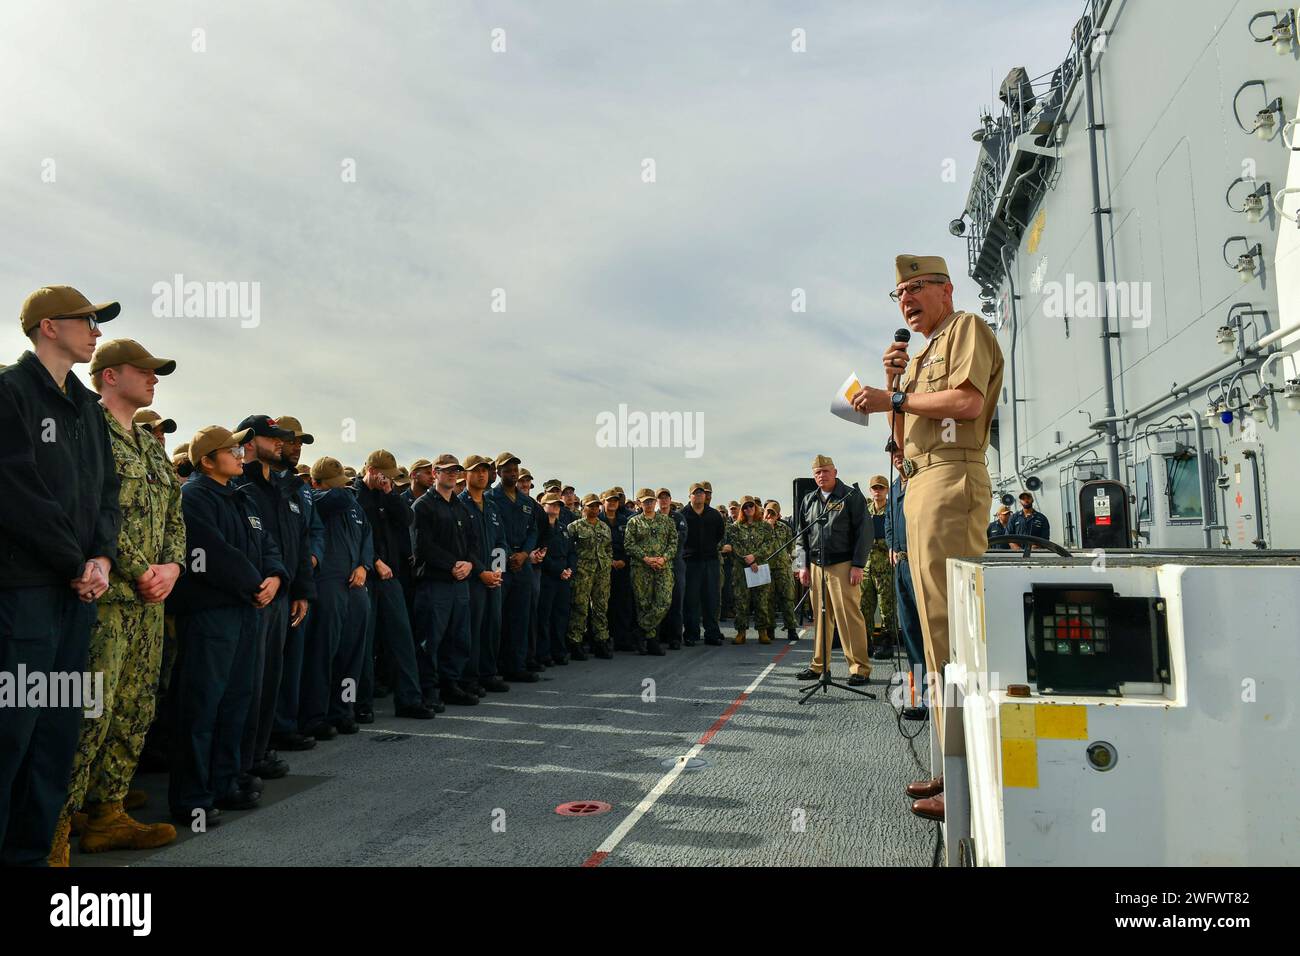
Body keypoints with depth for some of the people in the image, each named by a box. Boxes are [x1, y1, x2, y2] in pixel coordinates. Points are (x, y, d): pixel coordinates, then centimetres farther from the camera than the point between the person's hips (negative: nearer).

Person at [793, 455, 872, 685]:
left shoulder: (851, 496, 0)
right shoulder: (808, 500, 15)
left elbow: (864, 531, -4)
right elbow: (802, 535, 19)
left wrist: (858, 565, -10)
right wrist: (804, 566, 11)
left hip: (842, 565, -5)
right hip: (816, 566, 5)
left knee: (849, 616, -7)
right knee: (820, 617, 9)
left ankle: (860, 667, -1)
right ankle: (818, 665, 18)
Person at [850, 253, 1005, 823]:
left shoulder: (967, 328, 3)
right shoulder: (921, 356, 29)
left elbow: (969, 401, -15)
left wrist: (894, 398, -8)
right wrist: (896, 383, 12)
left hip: (951, 478, -10)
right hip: (920, 483, 10)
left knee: (951, 621, -15)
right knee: (937, 626, 10)